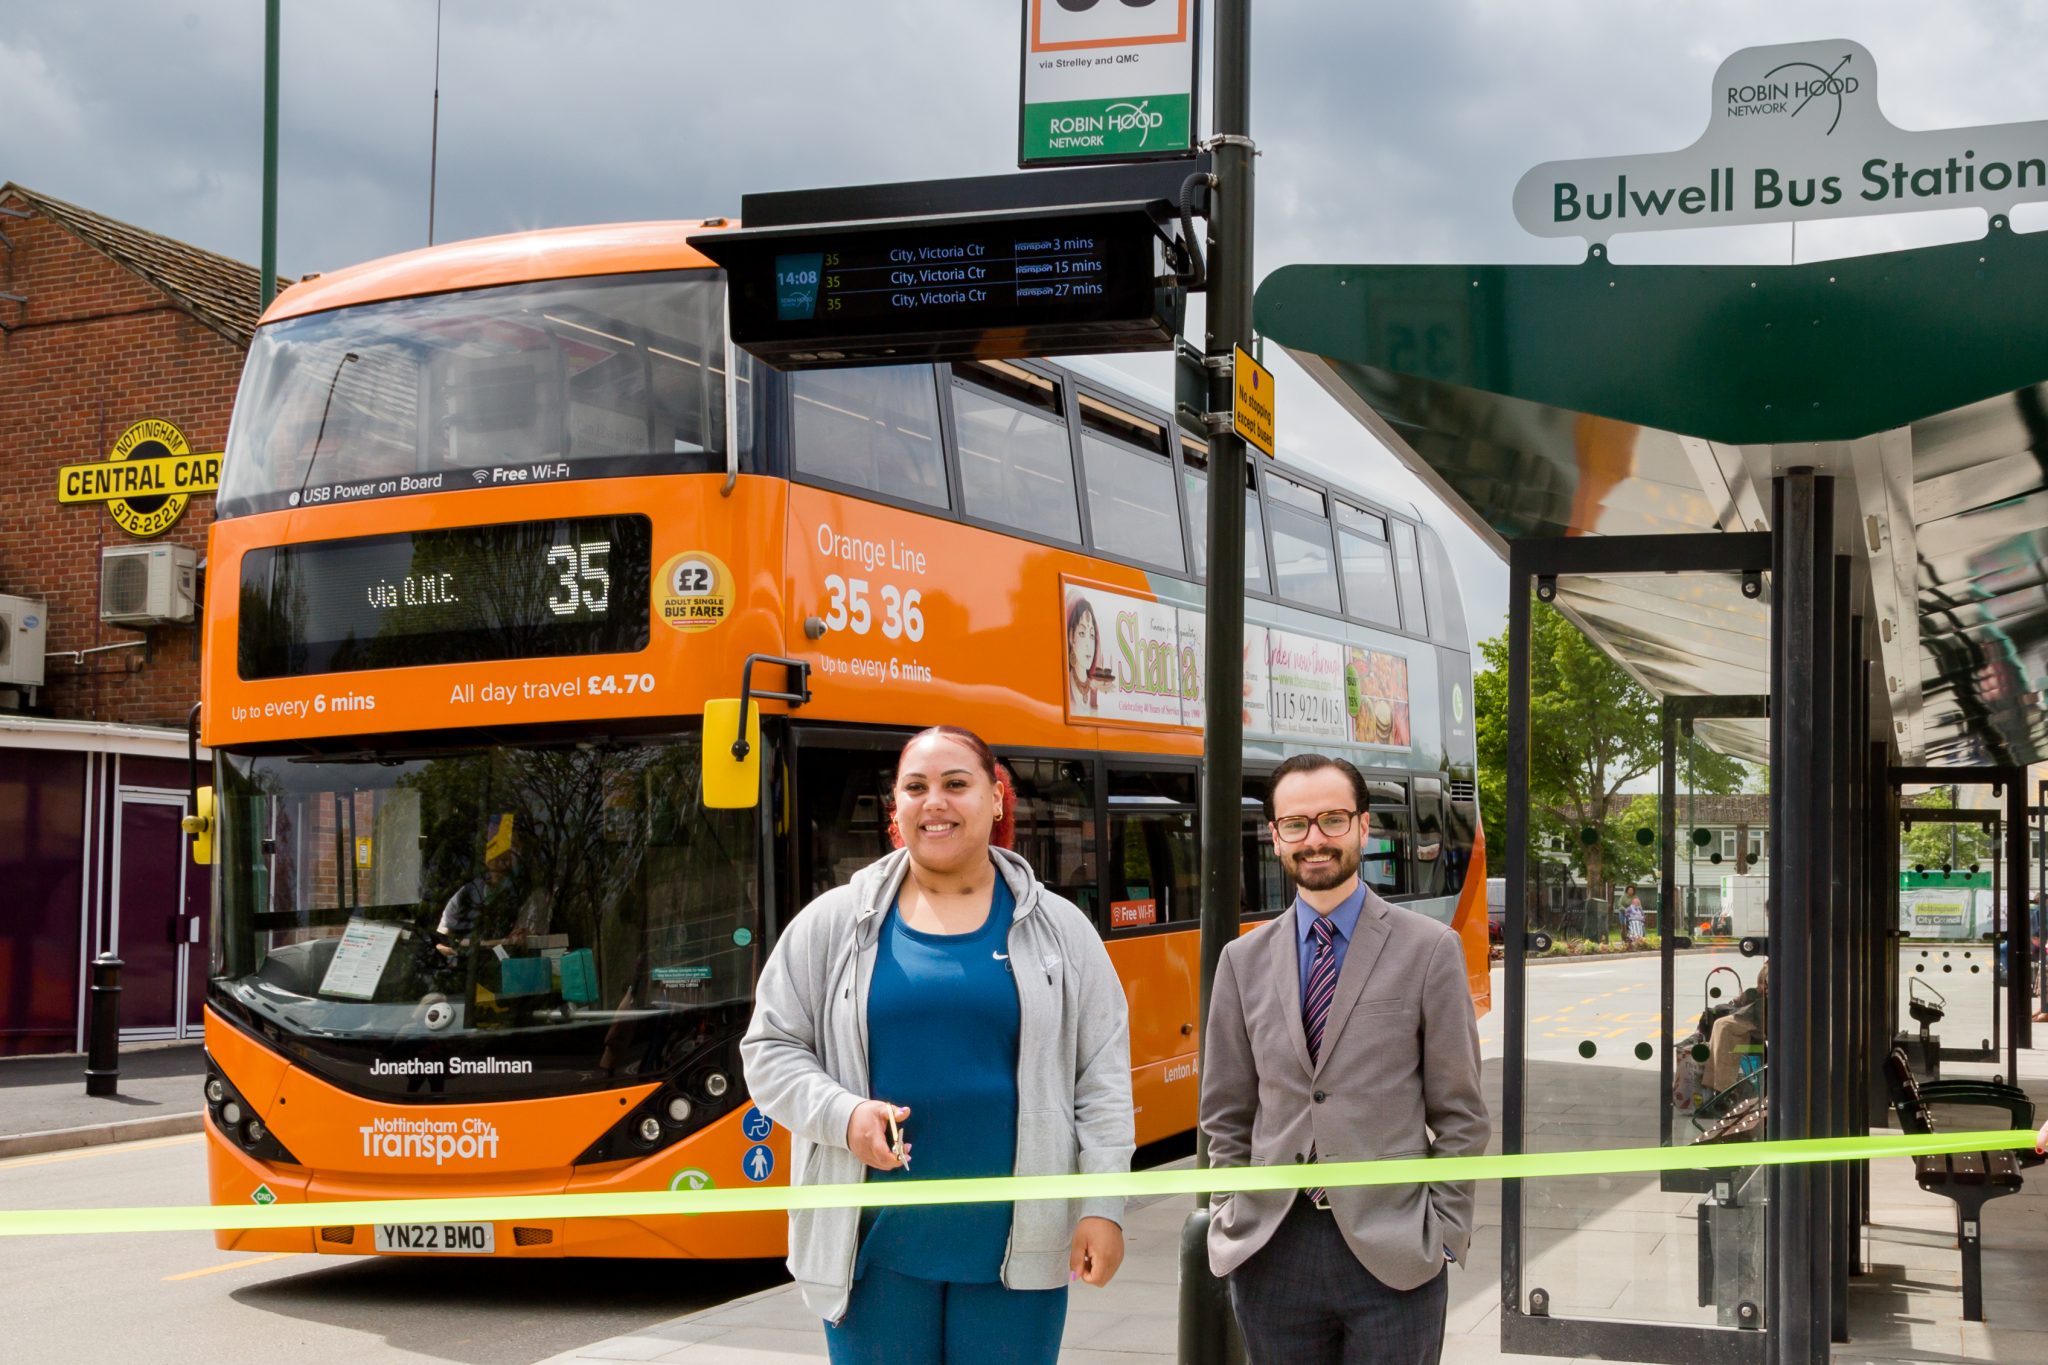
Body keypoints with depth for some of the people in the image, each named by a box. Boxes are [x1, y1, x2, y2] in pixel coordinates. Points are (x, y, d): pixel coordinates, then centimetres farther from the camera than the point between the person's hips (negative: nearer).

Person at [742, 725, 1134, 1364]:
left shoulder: (1058, 930, 5)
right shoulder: (833, 923, 4)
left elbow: (1101, 1077, 3)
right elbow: (771, 1047, 6)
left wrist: (1103, 1207, -4)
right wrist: (842, 1114, -12)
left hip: (1017, 1246, 0)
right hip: (876, 1243, 0)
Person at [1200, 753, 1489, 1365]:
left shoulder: (1429, 950, -1)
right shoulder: (1245, 960, 8)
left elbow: (1459, 1113, 0)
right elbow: (1227, 1115, 12)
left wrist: (1443, 1233, -4)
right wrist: (1233, 1217, 4)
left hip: (1393, 1257, -2)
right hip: (1271, 1255, 3)